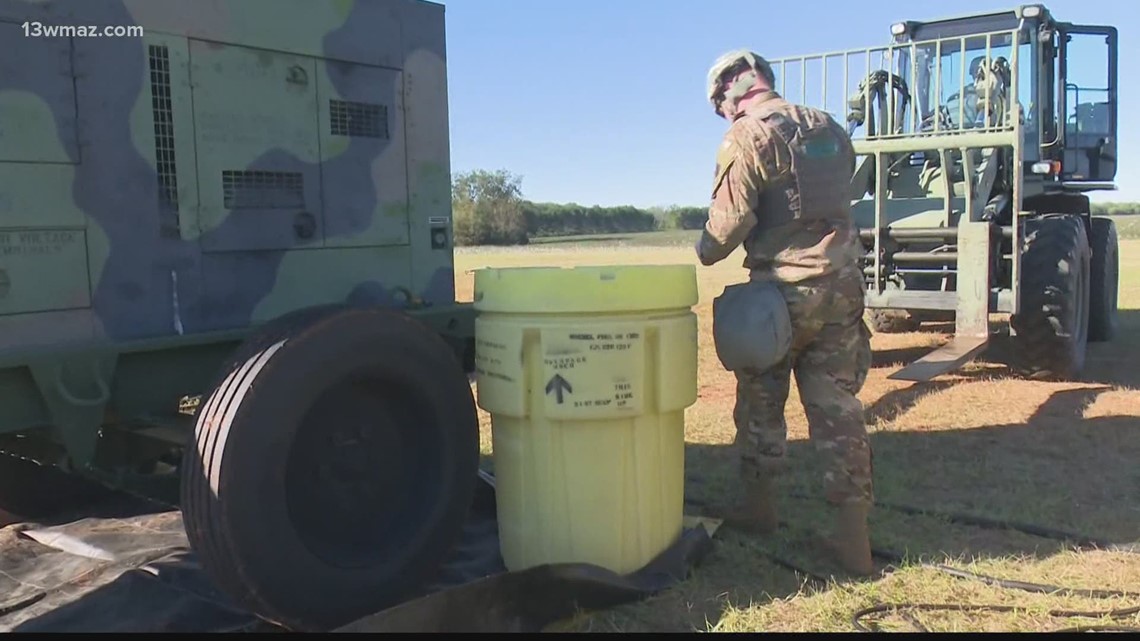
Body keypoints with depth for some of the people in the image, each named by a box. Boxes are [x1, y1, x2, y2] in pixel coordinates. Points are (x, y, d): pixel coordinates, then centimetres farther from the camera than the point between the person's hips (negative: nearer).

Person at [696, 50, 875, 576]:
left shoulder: (746, 138, -9)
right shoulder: (829, 128, 12)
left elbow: (729, 221, -14)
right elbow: (837, 199, 16)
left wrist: (705, 252, 5)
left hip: (783, 290, -5)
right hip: (842, 285, 6)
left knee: (761, 402, 14)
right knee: (839, 408, 7)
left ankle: (759, 504, 29)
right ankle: (853, 533, 8)